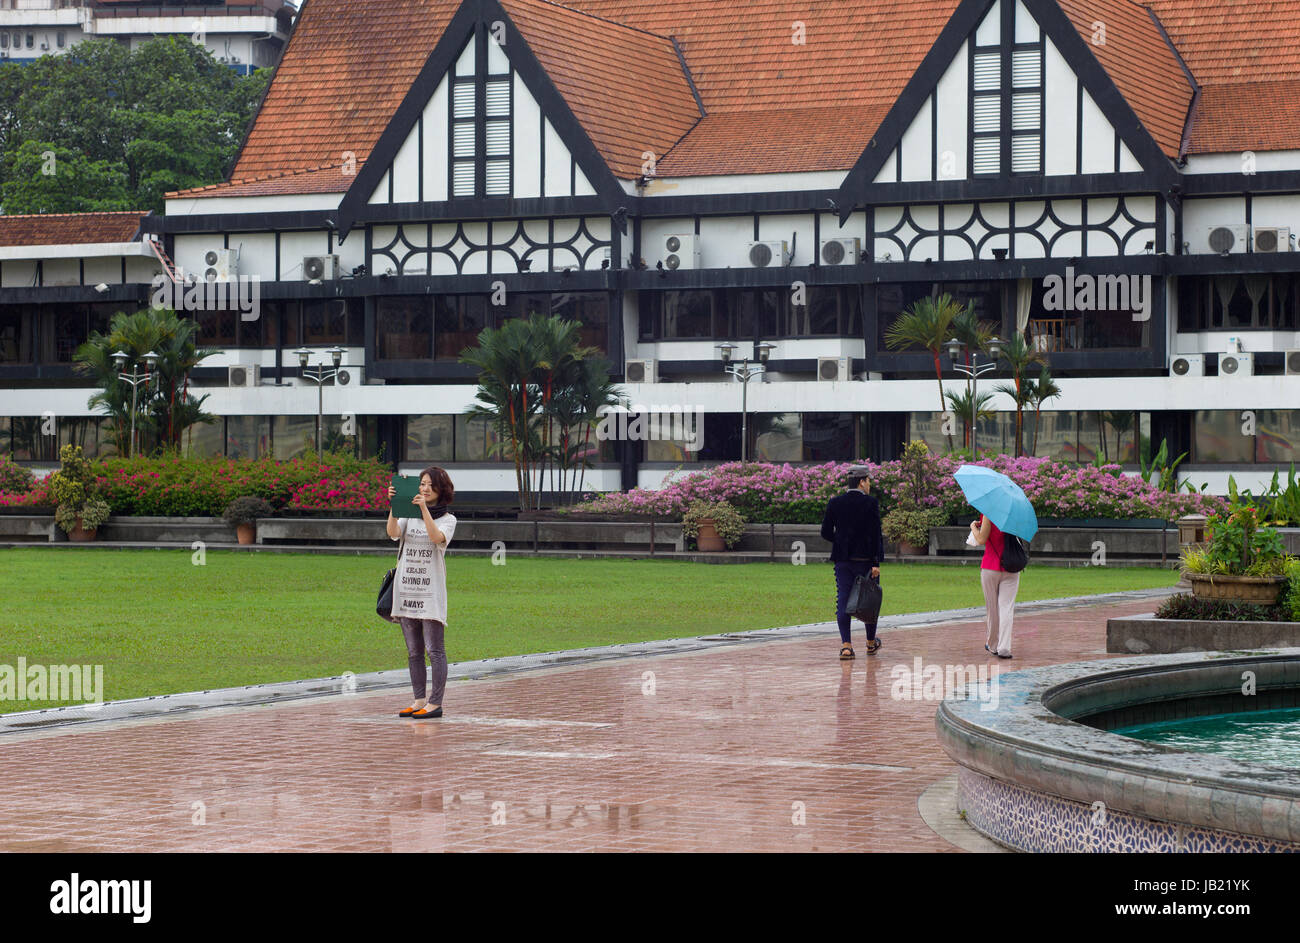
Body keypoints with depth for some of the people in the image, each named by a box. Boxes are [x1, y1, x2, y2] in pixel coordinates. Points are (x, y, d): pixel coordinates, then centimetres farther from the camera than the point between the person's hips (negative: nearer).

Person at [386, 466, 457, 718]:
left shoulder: (447, 519, 3)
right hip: (406, 588, 4)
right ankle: (419, 700, 15)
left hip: (431, 590, -4)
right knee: (413, 651, 9)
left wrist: (424, 508, -25)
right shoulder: (409, 515, 12)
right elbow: (393, 533, -6)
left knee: (434, 650, -7)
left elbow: (437, 537, -18)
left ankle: (435, 703, -6)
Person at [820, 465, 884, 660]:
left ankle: (846, 645, -11)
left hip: (842, 561, 2)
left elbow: (826, 532, 4)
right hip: (865, 559, -2)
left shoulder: (835, 503, 2)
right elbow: (876, 534, -11)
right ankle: (871, 643, 27)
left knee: (843, 601, 1)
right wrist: (876, 563, -10)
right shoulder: (871, 503, -7)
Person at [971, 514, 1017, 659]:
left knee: (992, 608, 11)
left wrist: (974, 527, 5)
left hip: (990, 568, -2)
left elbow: (981, 540, -15)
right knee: (1006, 607, 0)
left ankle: (993, 645, 22)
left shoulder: (988, 515, -12)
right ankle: (1004, 648, -11)